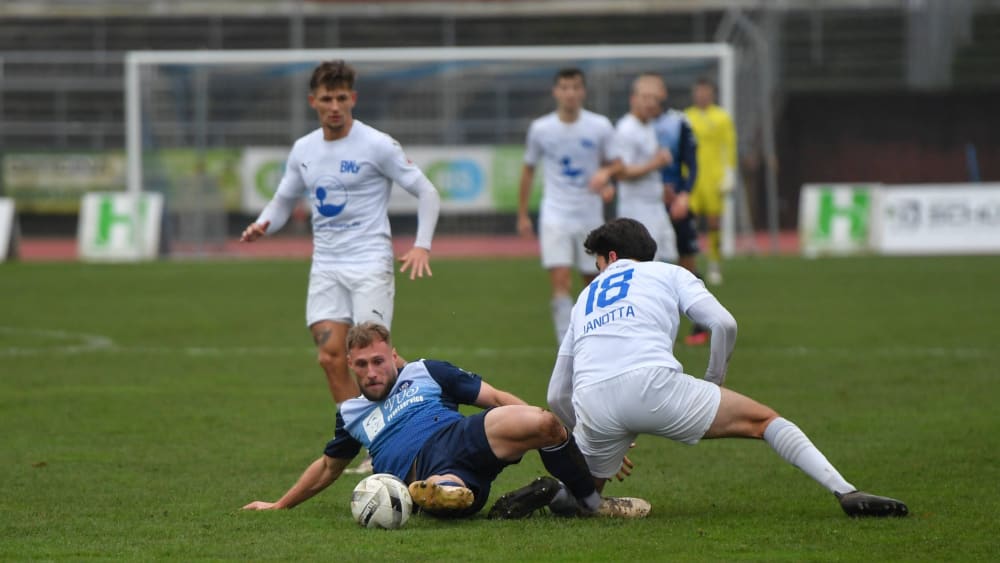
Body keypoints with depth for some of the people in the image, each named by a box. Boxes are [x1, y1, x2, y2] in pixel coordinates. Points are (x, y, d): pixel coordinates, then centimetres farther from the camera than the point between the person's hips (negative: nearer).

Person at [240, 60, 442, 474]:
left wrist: (422, 245, -15)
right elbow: (284, 200, 22)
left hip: (370, 265, -5)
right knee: (330, 357, -6)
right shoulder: (303, 150, 10)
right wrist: (262, 225, 0)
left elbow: (426, 192, -3)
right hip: (326, 268, 5)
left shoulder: (377, 145, -7)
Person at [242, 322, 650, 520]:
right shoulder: (351, 414, 31)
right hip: (425, 471, -1)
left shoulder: (426, 373, 22)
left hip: (462, 436, 1)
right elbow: (328, 467, 47)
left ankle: (588, 500, -8)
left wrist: (547, 429, 1)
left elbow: (497, 398, 15)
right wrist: (279, 505, 51)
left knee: (541, 423, -33)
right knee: (438, 498, -46)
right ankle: (542, 495, -26)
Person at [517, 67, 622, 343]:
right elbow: (528, 170, 10)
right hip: (555, 216, -1)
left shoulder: (600, 126, -3)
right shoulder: (540, 129, -2)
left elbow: (616, 163, 6)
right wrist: (522, 215, 12)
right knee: (561, 283, -14)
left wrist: (605, 174, -18)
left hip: (590, 216, 1)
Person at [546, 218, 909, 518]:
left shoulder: (585, 298, 33)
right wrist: (713, 383, 21)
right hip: (652, 382, -3)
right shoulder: (668, 274, 24)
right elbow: (724, 324, 6)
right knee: (764, 421, 11)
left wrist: (594, 443, 44)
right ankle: (846, 492, -4)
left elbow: (557, 395, 31)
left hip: (591, 401, 3)